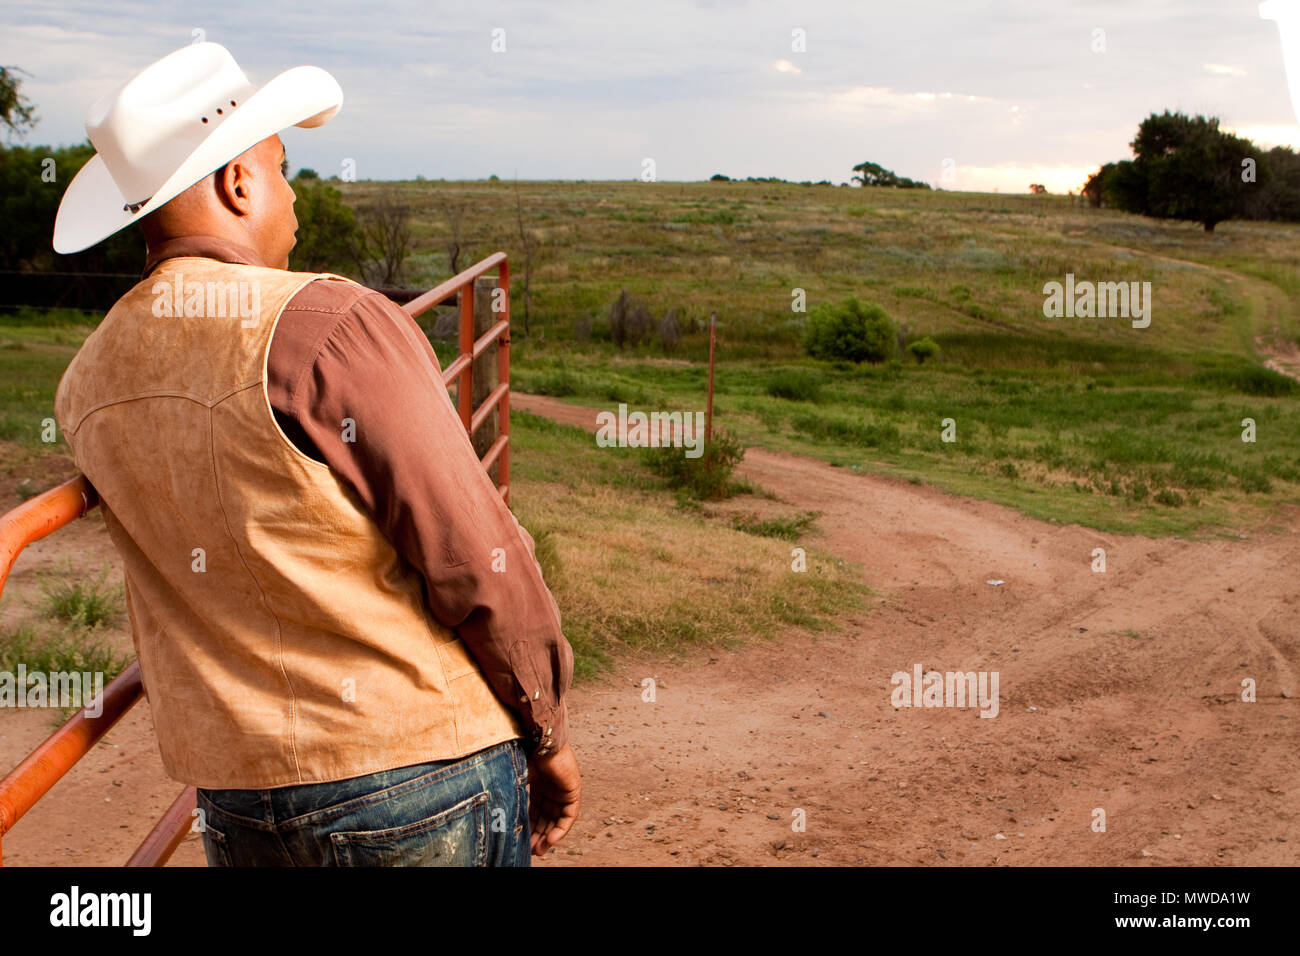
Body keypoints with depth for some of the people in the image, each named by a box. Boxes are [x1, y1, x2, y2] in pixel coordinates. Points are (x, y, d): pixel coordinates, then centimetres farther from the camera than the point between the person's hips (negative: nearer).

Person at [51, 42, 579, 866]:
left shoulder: (85, 384, 4)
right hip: (419, 774, -6)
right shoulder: (327, 323, -18)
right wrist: (549, 732, -4)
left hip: (233, 798, 6)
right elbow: (476, 560, -16)